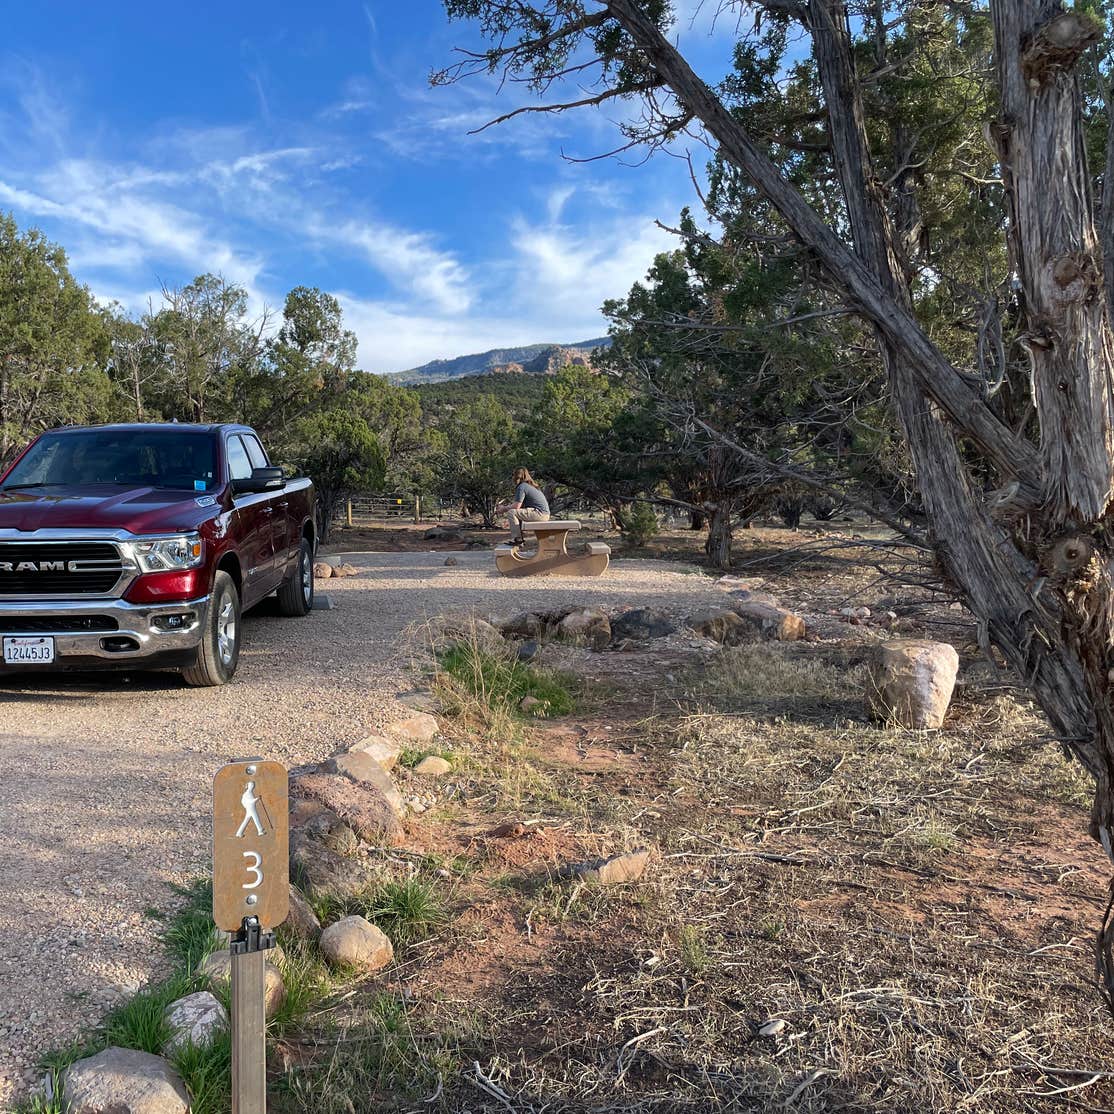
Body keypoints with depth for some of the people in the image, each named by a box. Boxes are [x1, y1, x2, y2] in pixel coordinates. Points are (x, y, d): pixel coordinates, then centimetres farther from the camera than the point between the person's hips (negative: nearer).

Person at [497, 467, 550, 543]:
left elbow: (516, 506, -15)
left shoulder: (522, 487, -10)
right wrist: (505, 505, 17)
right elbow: (519, 503, 23)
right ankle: (520, 539, 21)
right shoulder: (530, 486, 20)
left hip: (540, 513, -10)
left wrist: (504, 508, 1)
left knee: (511, 513, -13)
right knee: (517, 513, 25)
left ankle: (517, 538, -11)